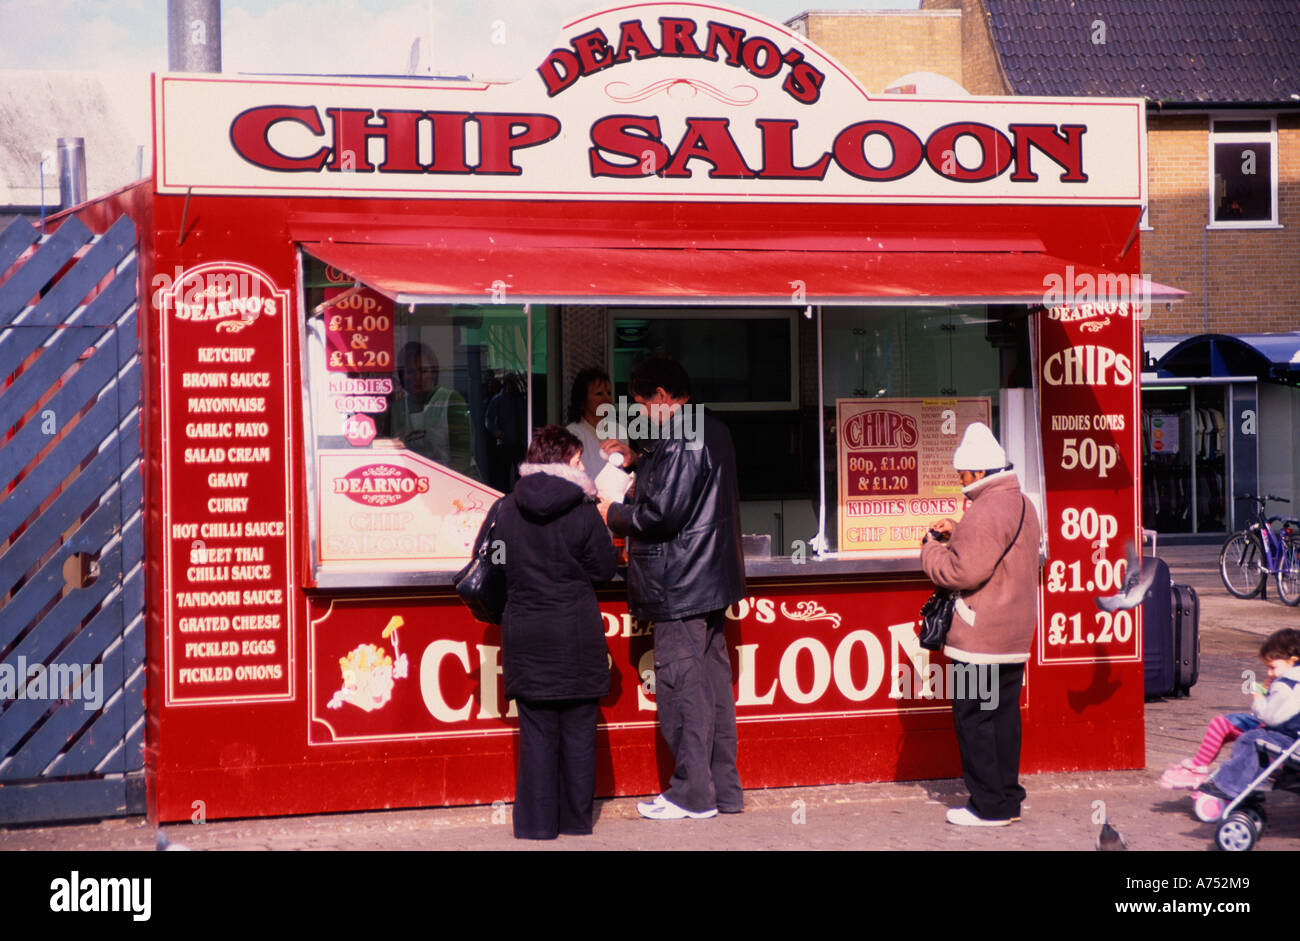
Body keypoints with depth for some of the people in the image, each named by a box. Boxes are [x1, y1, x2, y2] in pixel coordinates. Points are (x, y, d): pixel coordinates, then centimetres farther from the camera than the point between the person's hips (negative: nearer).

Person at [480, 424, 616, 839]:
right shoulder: (583, 512, -8)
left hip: (525, 636, 2)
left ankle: (538, 821, 7)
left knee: (536, 731, 7)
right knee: (579, 730, 9)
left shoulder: (505, 509, -1)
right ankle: (576, 817, 15)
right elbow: (604, 569, -1)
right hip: (578, 636, -2)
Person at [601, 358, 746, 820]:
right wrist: (638, 465, 24)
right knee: (713, 683, 12)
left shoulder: (678, 441, -17)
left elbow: (662, 513, -21)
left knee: (680, 686, -3)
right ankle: (723, 790, 17)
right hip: (711, 579, 10)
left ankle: (693, 793, 2)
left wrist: (614, 514, -5)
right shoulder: (714, 432, 14)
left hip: (680, 585, -10)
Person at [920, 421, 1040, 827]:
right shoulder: (1022, 505, 14)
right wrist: (956, 535, 12)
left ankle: (989, 805, 2)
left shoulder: (987, 512, -19)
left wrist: (932, 547, -5)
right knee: (1004, 714, 14)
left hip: (981, 638, -10)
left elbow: (962, 572, -21)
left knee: (973, 717, -2)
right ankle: (1008, 799, 19)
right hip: (1015, 636, 10)